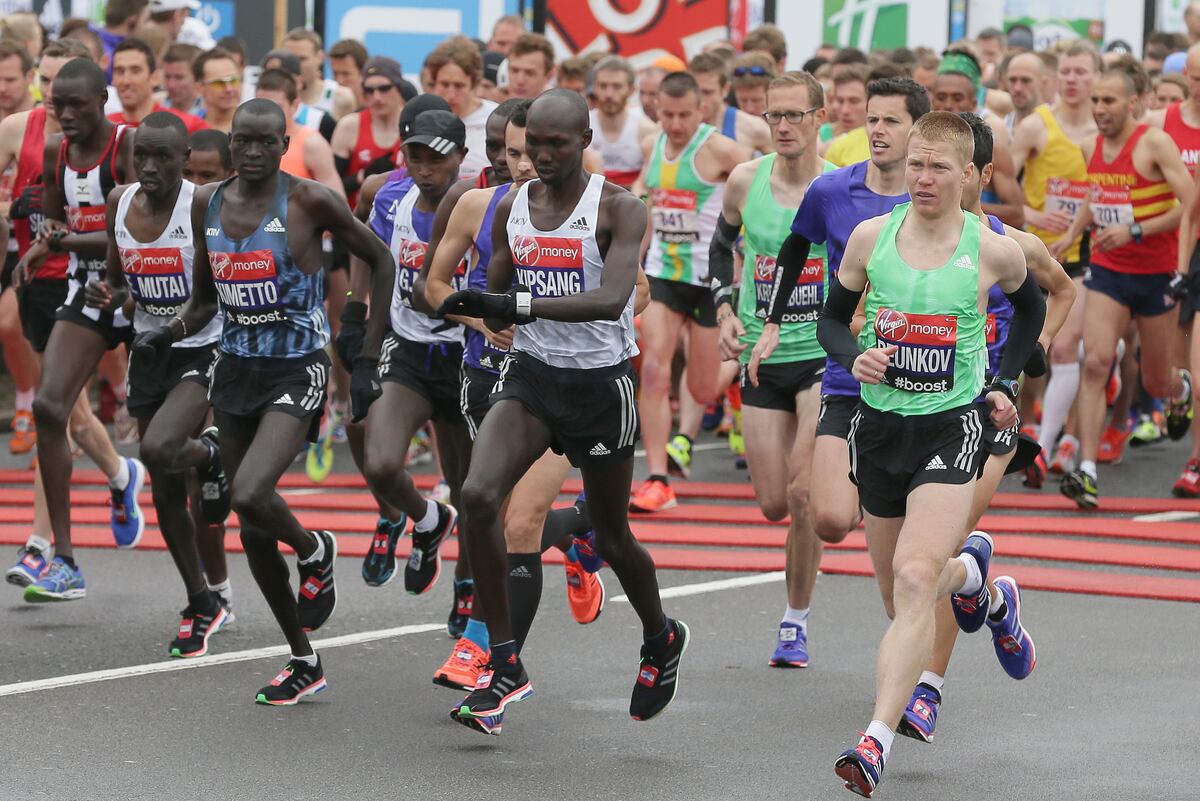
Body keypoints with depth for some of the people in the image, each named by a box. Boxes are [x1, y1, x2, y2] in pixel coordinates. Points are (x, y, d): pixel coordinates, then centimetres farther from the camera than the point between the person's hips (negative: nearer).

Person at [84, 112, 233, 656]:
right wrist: (106, 295, -7)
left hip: (203, 351, -6)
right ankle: (203, 607, 24)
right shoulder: (120, 202, 1)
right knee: (166, 493, 9)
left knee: (159, 450, -30)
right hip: (149, 353, 6)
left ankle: (210, 456, 6)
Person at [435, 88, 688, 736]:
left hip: (600, 384, -4)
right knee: (478, 495, -20)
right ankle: (504, 667, -12)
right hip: (531, 373, 4)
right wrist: (486, 309, -10)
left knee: (612, 537, 10)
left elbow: (612, 297, -28)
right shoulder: (511, 208, 5)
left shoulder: (618, 208, -11)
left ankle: (661, 640, 42)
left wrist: (520, 303, -38)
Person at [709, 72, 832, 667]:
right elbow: (721, 246, 18)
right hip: (763, 356, 4)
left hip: (826, 355, -4)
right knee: (773, 504, 4)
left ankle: (796, 622, 1)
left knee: (802, 492, -14)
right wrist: (725, 312, 5)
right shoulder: (745, 182, 0)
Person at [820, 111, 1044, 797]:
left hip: (953, 426, -4)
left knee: (915, 581, -22)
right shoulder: (871, 237, -2)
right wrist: (854, 356, -10)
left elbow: (1031, 309, 16)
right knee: (901, 593, 16)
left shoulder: (994, 250, -6)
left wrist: (1006, 385, 9)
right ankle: (971, 569, 53)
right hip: (880, 425, 4)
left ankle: (878, 742, -26)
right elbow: (833, 316, 11)